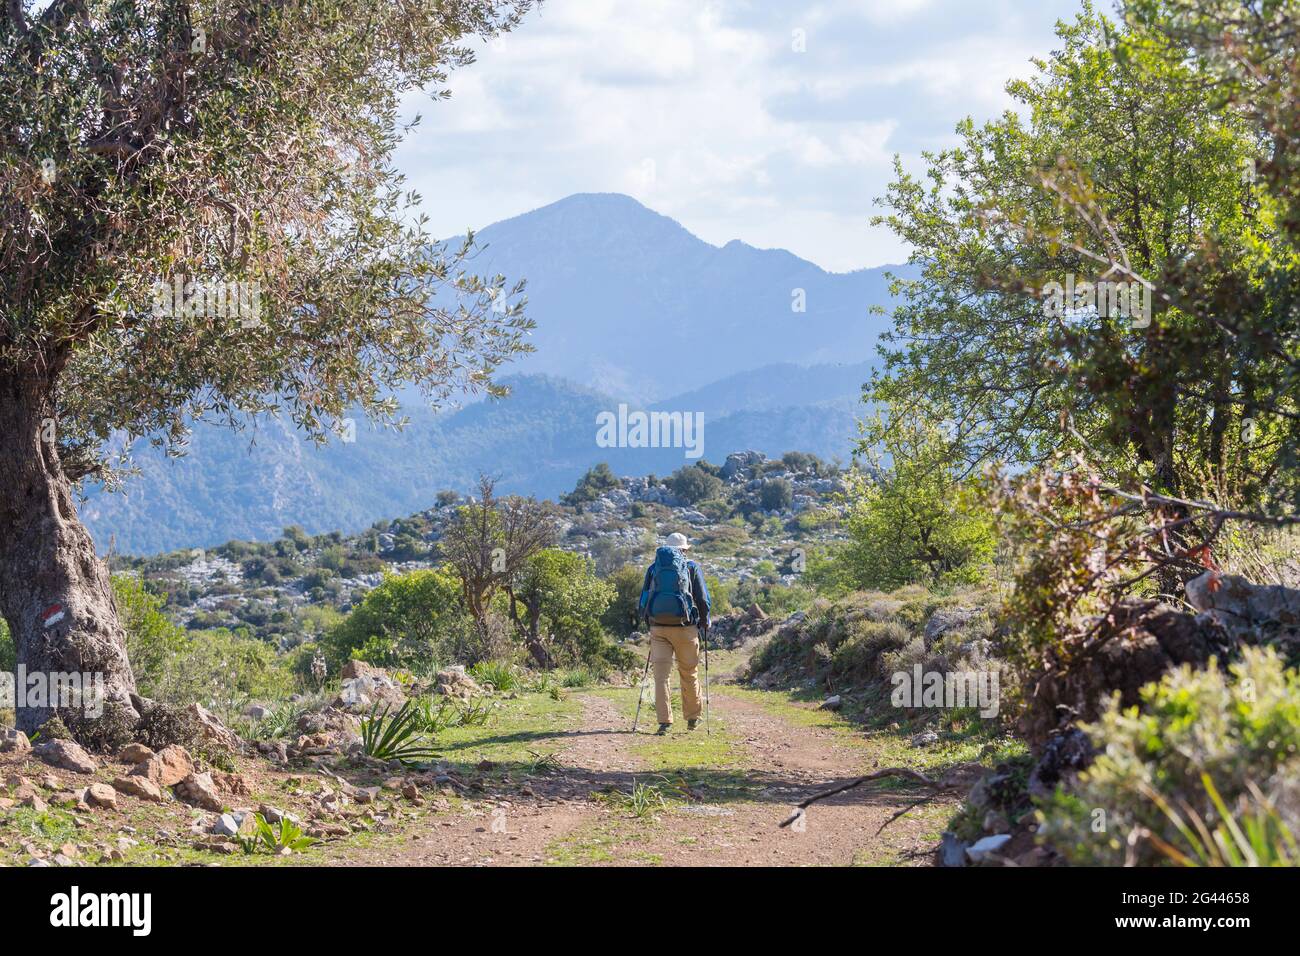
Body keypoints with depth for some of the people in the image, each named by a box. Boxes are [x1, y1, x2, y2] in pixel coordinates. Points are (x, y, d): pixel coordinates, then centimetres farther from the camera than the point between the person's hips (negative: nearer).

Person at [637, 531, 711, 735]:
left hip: (658, 628, 1)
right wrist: (704, 623, 16)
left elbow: (643, 600, 11)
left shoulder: (653, 568, 9)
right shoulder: (692, 568, 2)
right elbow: (703, 600, 2)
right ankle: (692, 717, 26)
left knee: (661, 675, 1)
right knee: (689, 674, 14)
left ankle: (664, 721, -8)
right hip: (685, 627, -1)